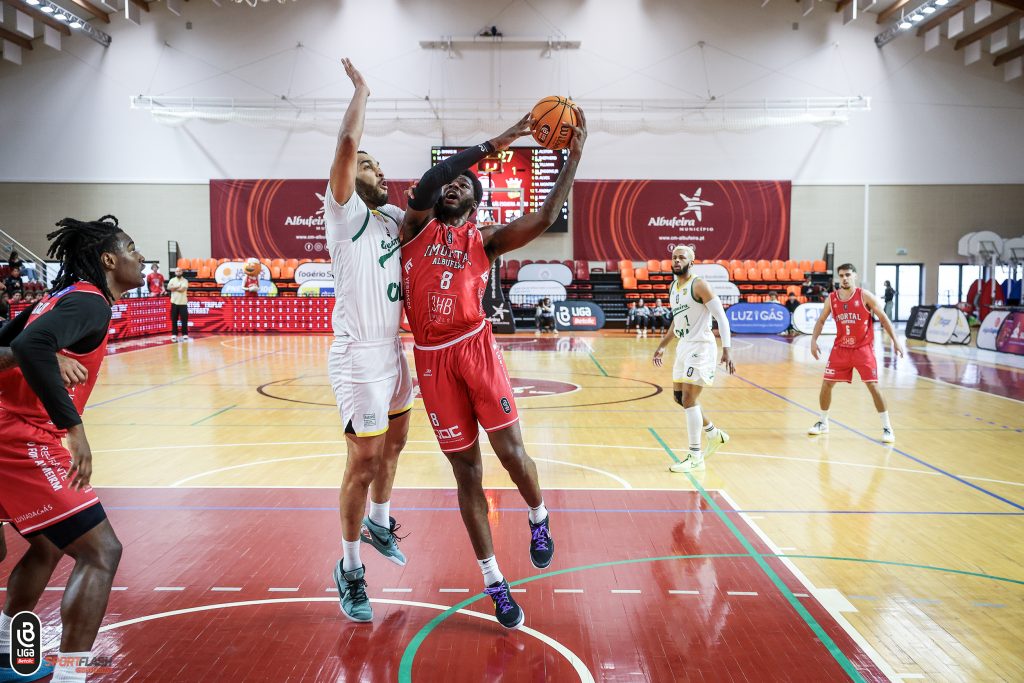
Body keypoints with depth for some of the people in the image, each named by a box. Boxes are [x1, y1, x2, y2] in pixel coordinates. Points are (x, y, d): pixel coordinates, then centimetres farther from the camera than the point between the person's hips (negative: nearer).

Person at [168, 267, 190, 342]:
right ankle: (174, 335, 10)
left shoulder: (185, 281, 2)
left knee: (184, 320, -1)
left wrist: (174, 288, -6)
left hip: (183, 303, -2)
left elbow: (182, 289, -14)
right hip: (174, 302, 2)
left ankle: (185, 335, 6)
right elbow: (169, 287, -11)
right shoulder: (172, 280, 7)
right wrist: (178, 287, -14)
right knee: (174, 320, 4)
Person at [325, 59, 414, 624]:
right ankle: (349, 568, 10)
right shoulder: (346, 212, -11)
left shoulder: (393, 217, 10)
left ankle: (378, 522, 46)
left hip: (393, 352, 8)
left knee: (393, 444, 22)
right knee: (364, 459, -5)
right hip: (359, 355, -8)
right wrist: (360, 90, -12)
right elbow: (347, 146, -24)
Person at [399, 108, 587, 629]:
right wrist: (494, 145, -7)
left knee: (511, 452, -6)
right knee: (466, 471, 6)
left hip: (475, 348, 0)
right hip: (431, 359, 1)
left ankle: (539, 517, 30)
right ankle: (494, 582, 18)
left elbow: (543, 219, -4)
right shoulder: (415, 227, 11)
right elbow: (425, 185, -8)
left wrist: (574, 155, -5)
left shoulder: (484, 240, 10)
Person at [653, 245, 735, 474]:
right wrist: (662, 346, 25)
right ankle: (714, 433, 34)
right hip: (683, 347, 9)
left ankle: (695, 456, -2)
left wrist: (726, 350, -25)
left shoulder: (699, 285, -13)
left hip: (700, 347, -9)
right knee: (679, 396, 15)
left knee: (688, 399, -11)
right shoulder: (673, 287, 12)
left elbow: (721, 317, -17)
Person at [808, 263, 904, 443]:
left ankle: (887, 428, 1)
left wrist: (895, 340, -10)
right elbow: (821, 321, 12)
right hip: (841, 348, 4)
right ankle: (823, 422, 21)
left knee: (873, 386, -9)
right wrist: (814, 340, -2)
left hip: (863, 348, -3)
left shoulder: (865, 296, -10)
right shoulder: (831, 299, -1)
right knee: (826, 384, 3)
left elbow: (883, 318, -4)